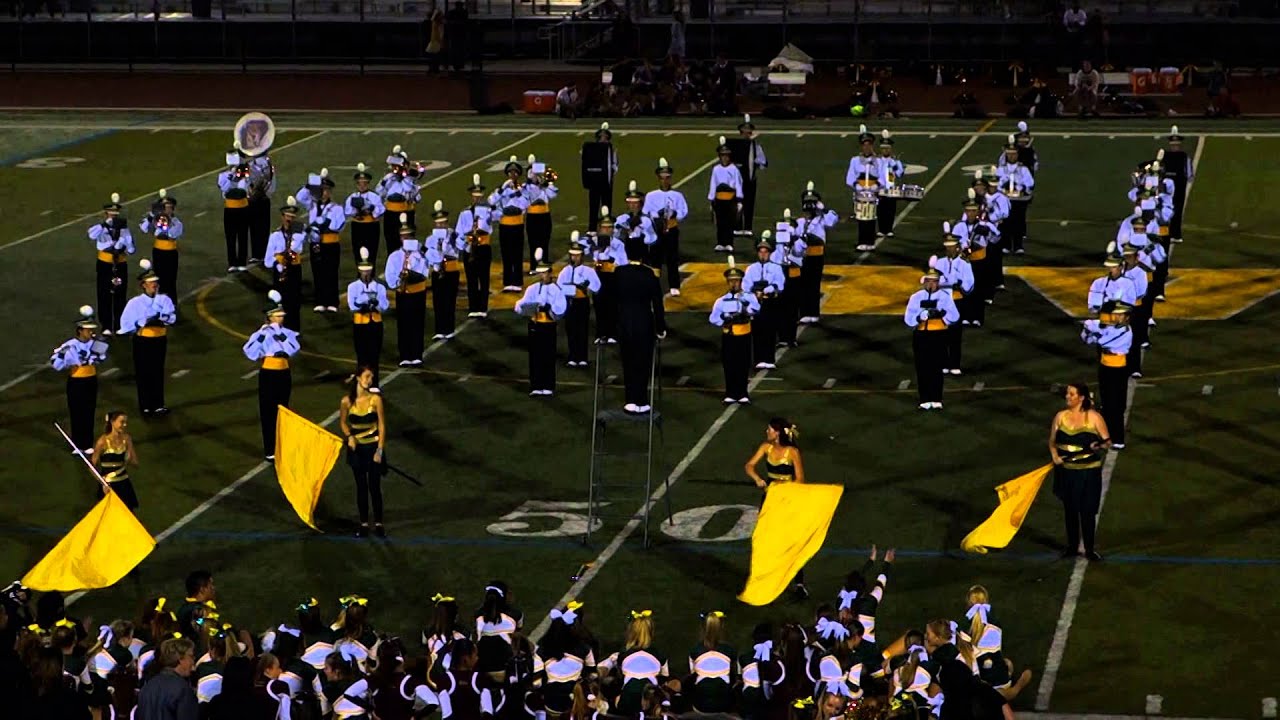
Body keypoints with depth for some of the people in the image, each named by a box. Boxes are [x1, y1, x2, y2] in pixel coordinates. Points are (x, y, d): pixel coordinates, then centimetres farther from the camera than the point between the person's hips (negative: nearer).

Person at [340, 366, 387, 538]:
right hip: (356, 447, 1)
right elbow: (343, 422, 8)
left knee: (374, 486, 1)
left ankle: (378, 524, 13)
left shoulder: (375, 399, -12)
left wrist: (379, 450, -10)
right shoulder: (347, 401, -9)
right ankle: (364, 524, 18)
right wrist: (349, 436, -10)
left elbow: (382, 425, -7)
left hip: (373, 446, -1)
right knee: (361, 487, 9)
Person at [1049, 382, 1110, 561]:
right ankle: (1072, 546, 25)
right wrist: (1055, 456, -9)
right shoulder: (1060, 416, 4)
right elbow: (1052, 441, 10)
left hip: (1089, 471, -3)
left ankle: (1089, 549, 12)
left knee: (1088, 511, 0)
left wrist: (1100, 446, -26)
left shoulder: (1094, 417, -5)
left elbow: (1107, 441, -3)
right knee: (1070, 509, 12)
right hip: (1066, 471, 3)